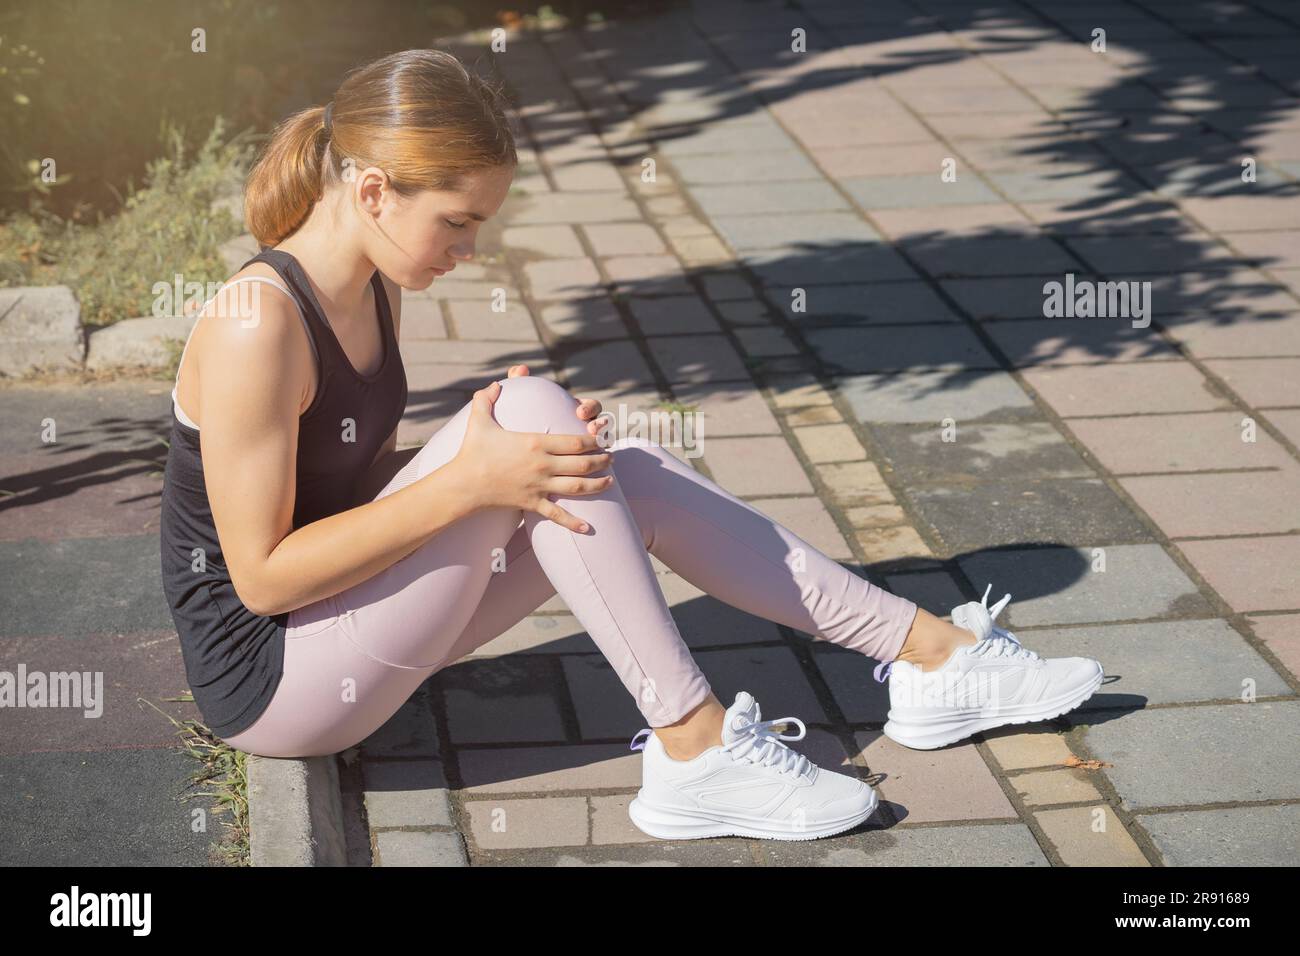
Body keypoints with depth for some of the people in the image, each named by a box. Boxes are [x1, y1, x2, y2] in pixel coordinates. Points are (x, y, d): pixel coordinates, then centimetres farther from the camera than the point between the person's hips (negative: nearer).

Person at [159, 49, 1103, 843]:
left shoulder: (372, 288, 5)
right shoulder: (256, 325, -23)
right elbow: (263, 575, -22)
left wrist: (504, 449, -5)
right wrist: (469, 479, -26)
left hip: (346, 608, 9)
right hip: (270, 680, -9)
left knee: (623, 476, -4)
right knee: (529, 404, -23)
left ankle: (930, 653, 1)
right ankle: (697, 752, -20)